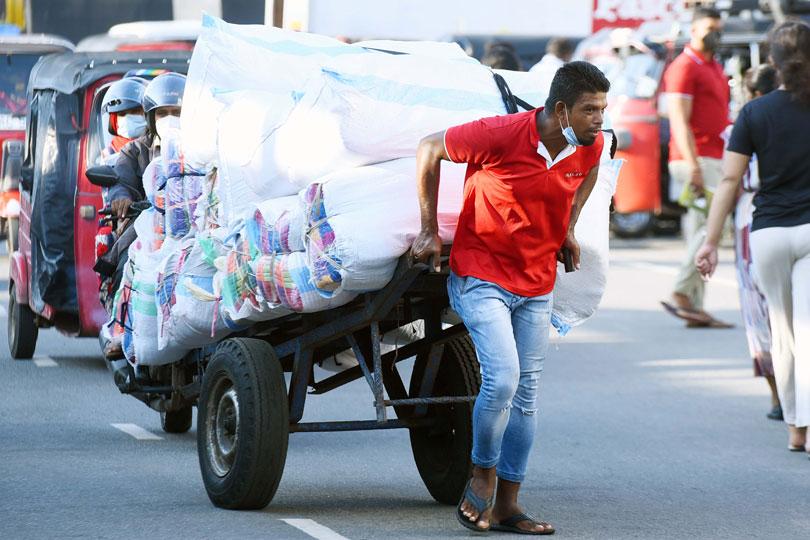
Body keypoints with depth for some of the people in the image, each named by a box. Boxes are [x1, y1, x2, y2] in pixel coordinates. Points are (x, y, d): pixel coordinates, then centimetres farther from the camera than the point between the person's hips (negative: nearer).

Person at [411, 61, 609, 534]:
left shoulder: (590, 147, -6)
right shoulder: (502, 135, -23)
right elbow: (430, 148, -9)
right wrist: (429, 230, -6)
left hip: (538, 285, 6)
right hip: (481, 276, -6)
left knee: (526, 393, 7)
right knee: (502, 379, -19)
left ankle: (507, 506, 15)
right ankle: (482, 477, 6)